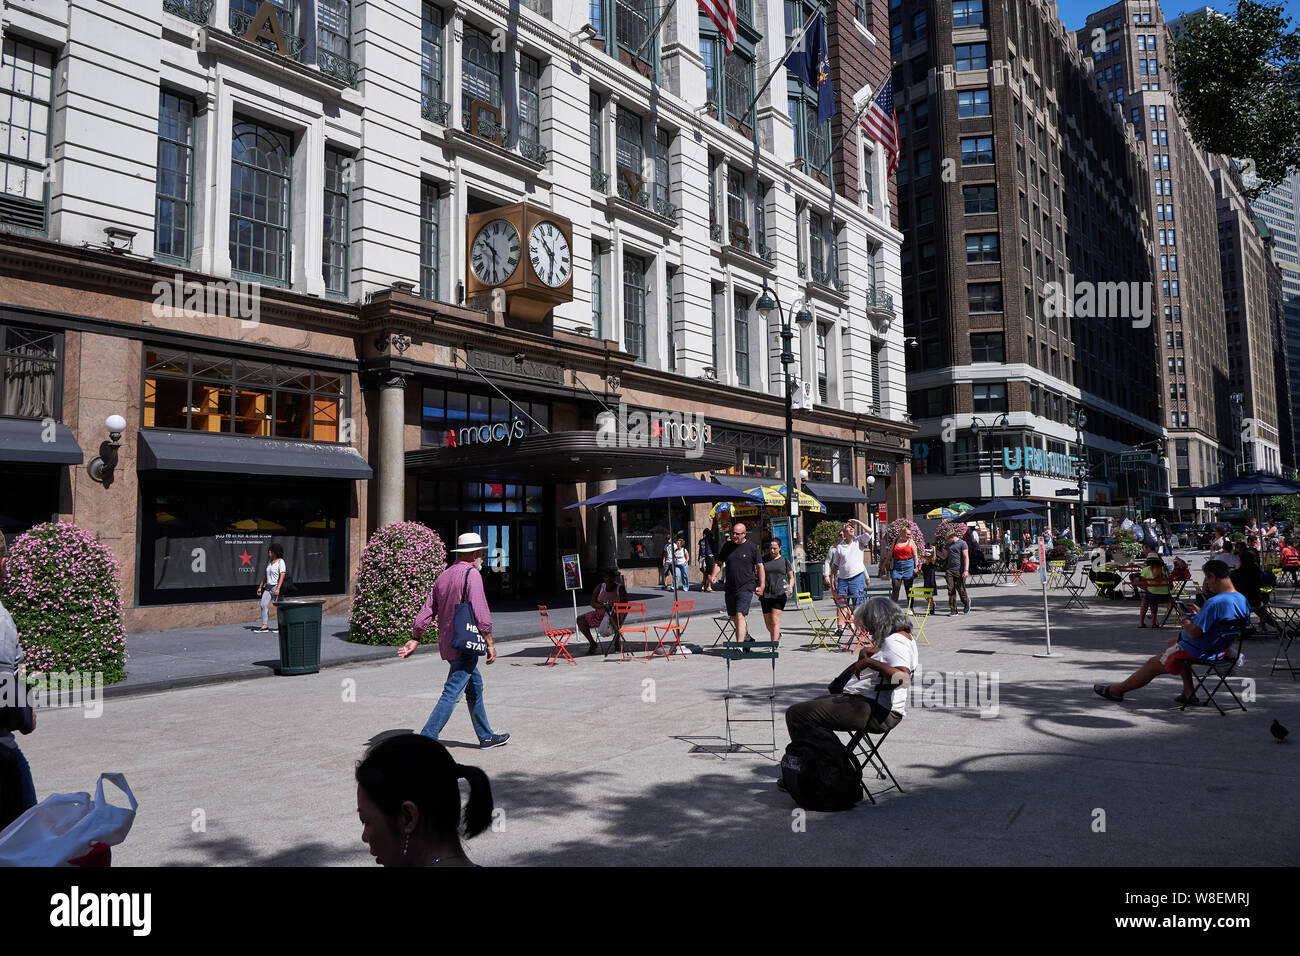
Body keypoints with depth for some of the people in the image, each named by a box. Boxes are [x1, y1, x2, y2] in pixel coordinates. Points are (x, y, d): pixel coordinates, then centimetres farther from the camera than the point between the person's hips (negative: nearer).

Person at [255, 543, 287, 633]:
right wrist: (260, 586, 19)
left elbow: (282, 576, -16)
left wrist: (278, 589, -24)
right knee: (263, 605, -4)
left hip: (276, 586, -7)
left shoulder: (280, 561, -8)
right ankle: (264, 626, -3)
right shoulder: (269, 561, 15)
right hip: (268, 587, 7)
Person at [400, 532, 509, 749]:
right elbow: (480, 612, -17)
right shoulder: (471, 574, -11)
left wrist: (414, 641, 16)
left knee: (475, 687, 19)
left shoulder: (443, 577, 14)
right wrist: (490, 643, -12)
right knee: (451, 694, -7)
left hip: (448, 644, 9)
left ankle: (486, 736, 28)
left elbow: (425, 613, 13)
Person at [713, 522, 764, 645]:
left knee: (739, 615, -16)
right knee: (733, 617, 13)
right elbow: (719, 563, 15)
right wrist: (714, 575, -3)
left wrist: (762, 585, -4)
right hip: (729, 587, 5)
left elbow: (760, 566, 1)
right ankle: (746, 637, 35)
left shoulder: (752, 547, -2)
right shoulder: (727, 546, 8)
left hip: (746, 587, -5)